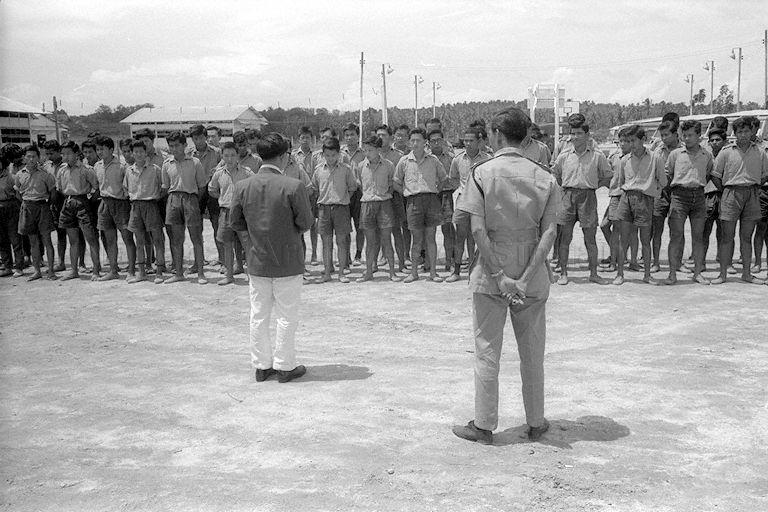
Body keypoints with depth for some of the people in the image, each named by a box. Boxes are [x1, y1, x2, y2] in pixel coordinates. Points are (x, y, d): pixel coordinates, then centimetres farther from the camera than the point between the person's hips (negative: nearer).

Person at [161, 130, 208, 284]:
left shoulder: (195, 162, 2)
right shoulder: (166, 164, 9)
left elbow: (202, 185, 7)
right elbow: (165, 186, 17)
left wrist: (194, 199, 4)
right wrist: (173, 197, 8)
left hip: (191, 198, -3)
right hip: (173, 199, 3)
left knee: (196, 238, -3)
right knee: (175, 239, 5)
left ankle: (200, 273, 3)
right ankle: (178, 273, 13)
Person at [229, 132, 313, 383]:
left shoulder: (242, 186, -5)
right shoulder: (293, 186, -17)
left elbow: (235, 223, 2)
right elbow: (306, 223, -11)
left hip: (257, 261, 4)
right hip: (287, 262, -4)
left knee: (259, 315, 14)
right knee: (287, 316, 9)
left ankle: (261, 365, 23)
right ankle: (284, 366, 17)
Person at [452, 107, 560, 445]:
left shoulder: (482, 173, -6)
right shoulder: (545, 177, 2)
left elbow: (478, 230, -15)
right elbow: (549, 231, -7)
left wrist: (499, 276, -14)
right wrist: (525, 278, -12)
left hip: (491, 273, -3)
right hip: (532, 275, 3)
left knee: (487, 352, 8)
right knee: (532, 353, 14)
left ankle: (484, 426, 16)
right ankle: (536, 423, 26)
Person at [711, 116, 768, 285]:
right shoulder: (726, 151, 1)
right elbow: (715, 175, 4)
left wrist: (754, 187, 9)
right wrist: (725, 192, 3)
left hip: (752, 196, 2)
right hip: (731, 194, -2)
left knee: (746, 237, 7)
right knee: (727, 236, -2)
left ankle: (747, 273, 13)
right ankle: (723, 274, 2)